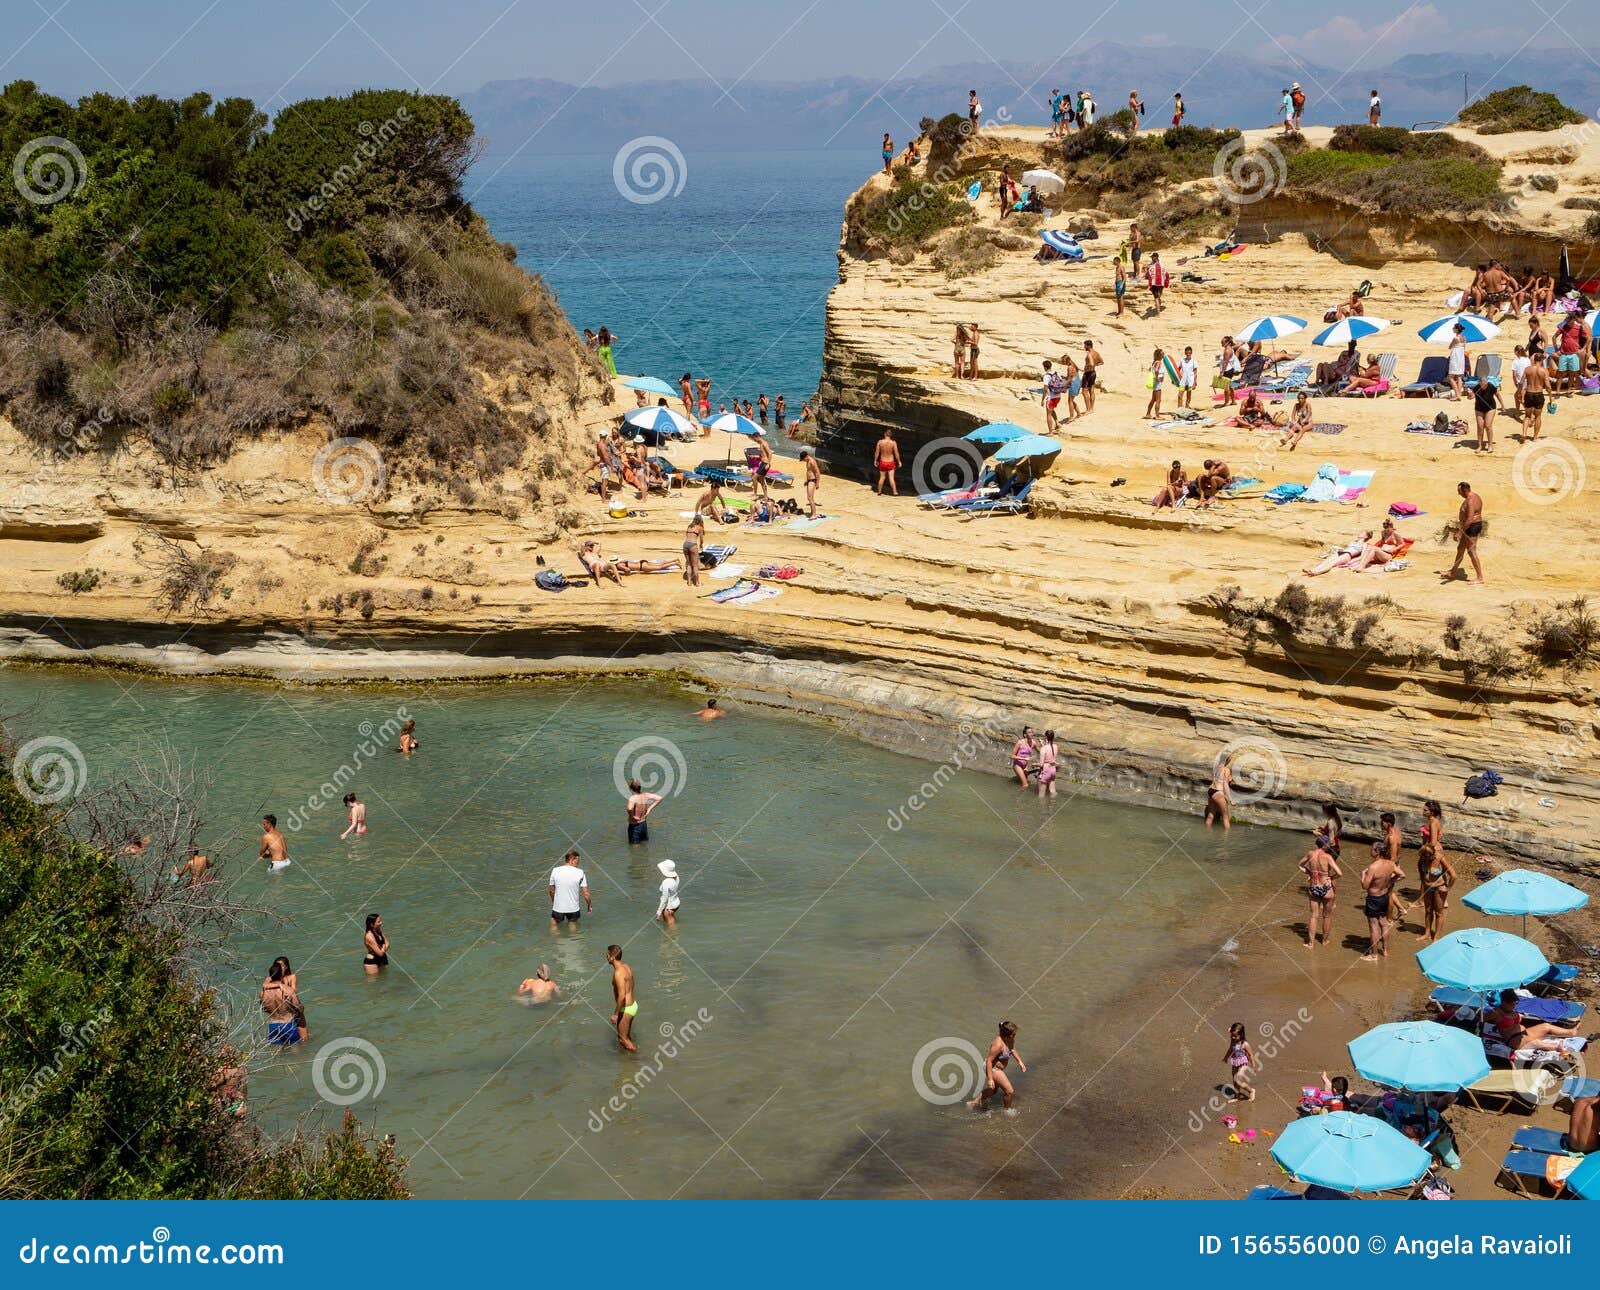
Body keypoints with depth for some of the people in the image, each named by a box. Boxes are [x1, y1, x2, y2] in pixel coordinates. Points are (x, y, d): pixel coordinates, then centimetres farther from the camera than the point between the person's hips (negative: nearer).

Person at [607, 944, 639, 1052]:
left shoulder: (618, 973, -24)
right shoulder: (626, 967, 6)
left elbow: (622, 996, -28)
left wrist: (616, 1014, -20)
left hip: (626, 1009, -9)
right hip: (633, 1004, 9)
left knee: (622, 1039, 3)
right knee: (624, 1036, 20)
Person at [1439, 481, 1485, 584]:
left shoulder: (1470, 501, -25)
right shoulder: (1475, 496, 8)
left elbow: (1469, 519, -30)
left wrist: (1459, 532, -28)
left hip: (1471, 528, -11)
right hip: (1476, 525, 11)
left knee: (1471, 552, -4)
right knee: (1460, 548, 20)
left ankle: (1480, 577, 1)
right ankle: (1453, 572, 33)